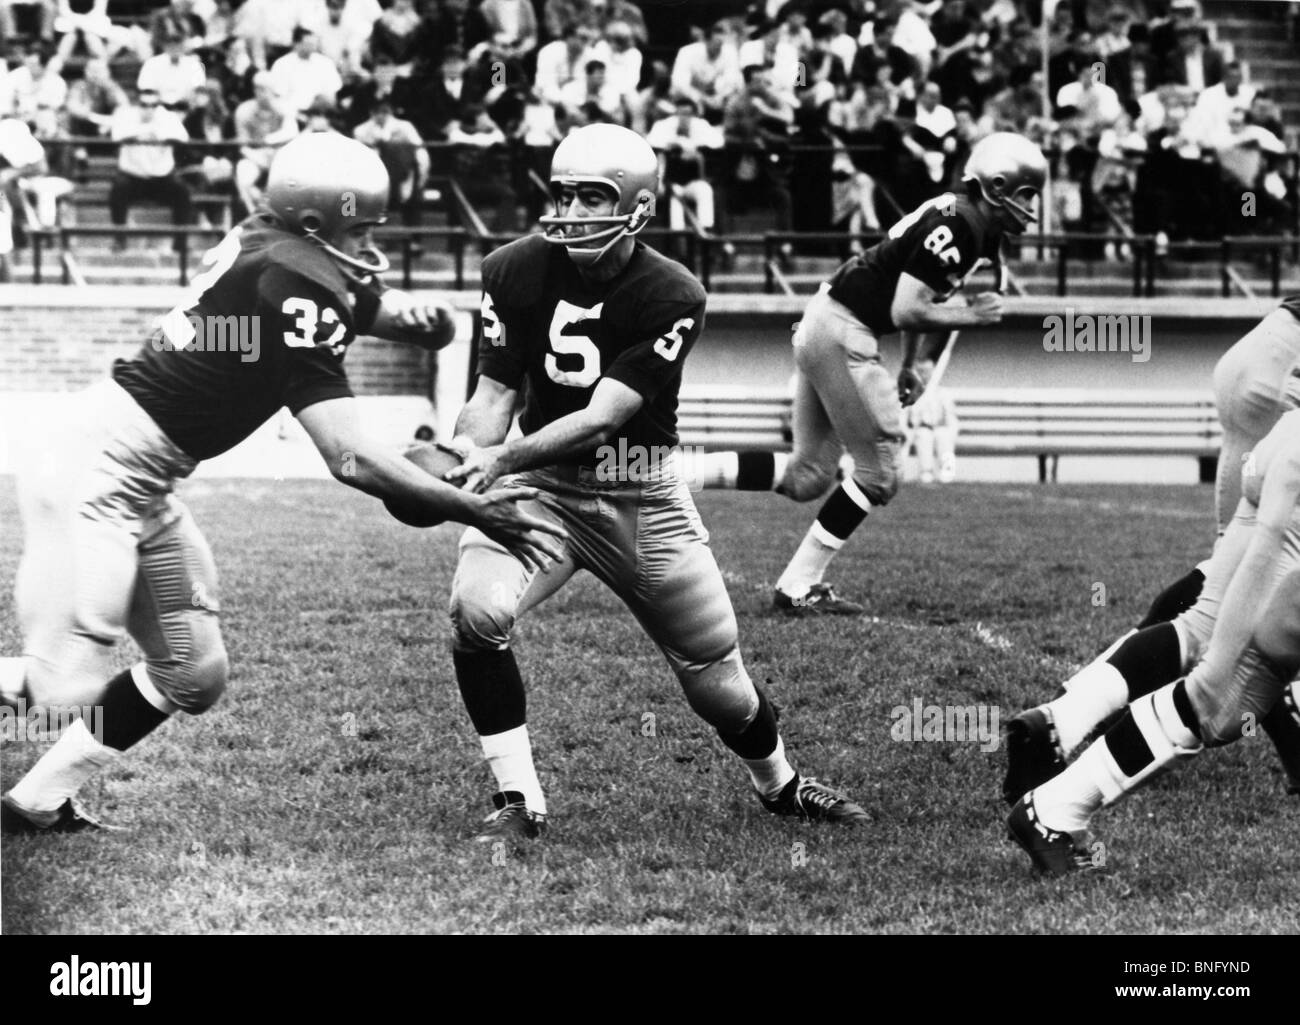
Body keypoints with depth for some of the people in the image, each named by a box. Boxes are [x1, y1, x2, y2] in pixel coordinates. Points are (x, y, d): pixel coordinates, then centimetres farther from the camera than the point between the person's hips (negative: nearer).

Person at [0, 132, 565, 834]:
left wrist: (419, 315, -13)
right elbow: (350, 459, -25)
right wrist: (473, 512, -21)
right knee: (67, 685, -14)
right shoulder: (301, 287, -20)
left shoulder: (267, 245, 6)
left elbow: (387, 309, 11)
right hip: (92, 468, -10)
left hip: (137, 486, 10)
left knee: (193, 677, 13)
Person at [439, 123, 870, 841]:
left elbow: (602, 417, -24)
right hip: (543, 485, 1)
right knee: (477, 608, -28)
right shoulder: (517, 272, -9)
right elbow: (496, 393, -5)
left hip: (644, 497, -1)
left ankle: (780, 785, 40)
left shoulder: (671, 296, -18)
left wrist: (502, 459, -36)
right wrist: (458, 456, -26)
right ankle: (517, 802, -14)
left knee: (718, 684, 7)